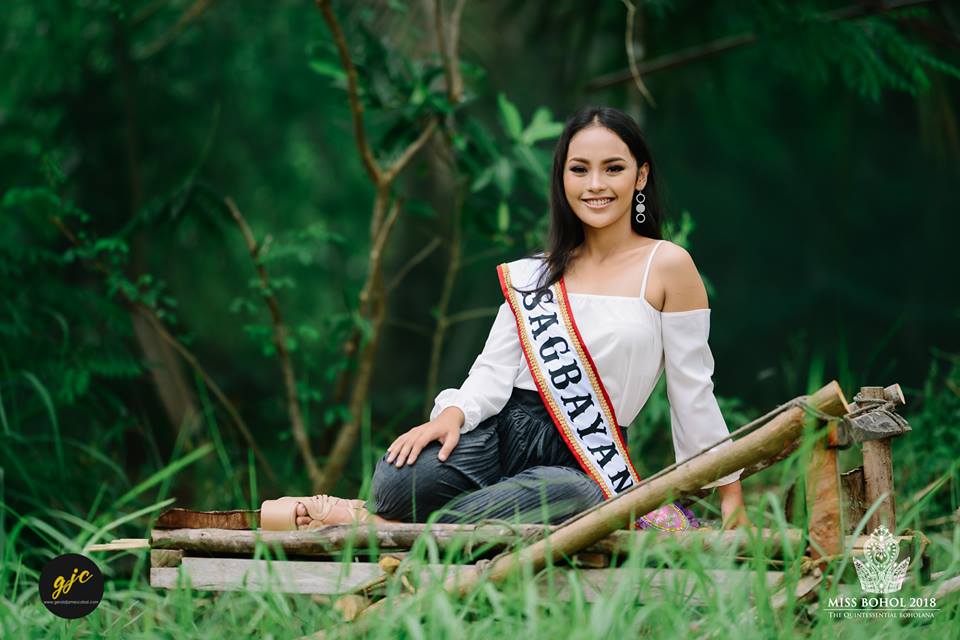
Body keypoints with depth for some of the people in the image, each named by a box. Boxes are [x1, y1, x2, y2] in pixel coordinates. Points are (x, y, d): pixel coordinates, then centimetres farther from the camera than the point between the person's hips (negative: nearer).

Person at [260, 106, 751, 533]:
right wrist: (453, 413, -17)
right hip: (501, 428, 2)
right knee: (401, 479, -35)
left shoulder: (667, 266, 2)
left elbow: (692, 391, 2)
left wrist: (730, 493, 1)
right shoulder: (536, 272, 15)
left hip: (577, 464, -2)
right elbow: (496, 366, 4)